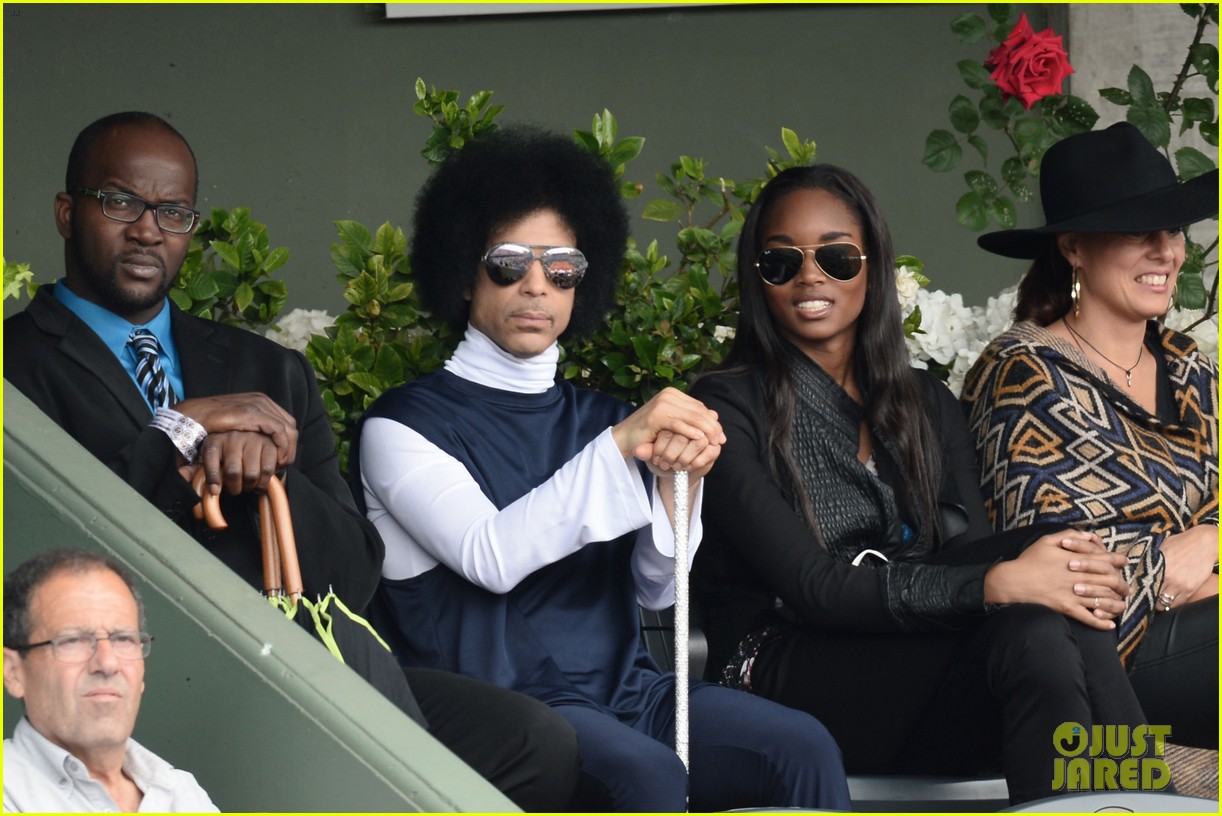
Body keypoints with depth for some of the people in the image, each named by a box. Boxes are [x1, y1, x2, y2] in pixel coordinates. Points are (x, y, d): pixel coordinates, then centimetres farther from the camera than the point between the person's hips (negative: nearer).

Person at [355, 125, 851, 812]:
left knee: (805, 748, -22)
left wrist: (675, 479, -11)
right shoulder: (406, 422, 3)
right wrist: (619, 447, -19)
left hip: (624, 690, 5)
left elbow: (658, 589, 9)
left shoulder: (601, 416, 19)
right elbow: (491, 558, -14)